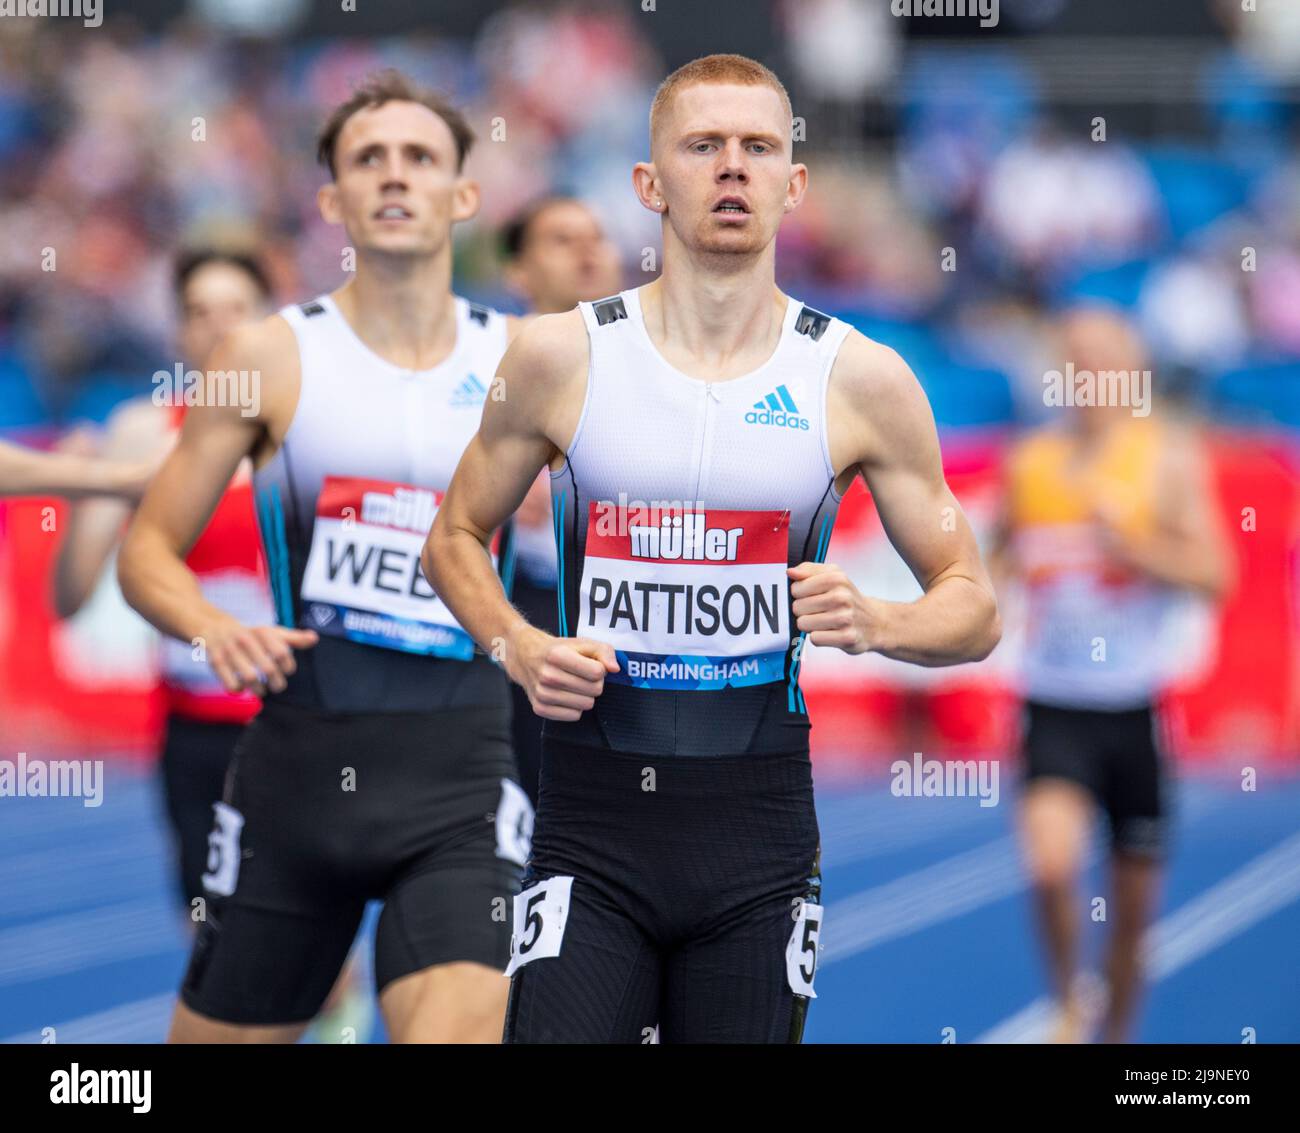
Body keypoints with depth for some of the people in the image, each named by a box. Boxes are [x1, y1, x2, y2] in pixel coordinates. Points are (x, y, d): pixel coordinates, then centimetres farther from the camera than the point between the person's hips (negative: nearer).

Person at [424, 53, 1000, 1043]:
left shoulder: (860, 380, 0)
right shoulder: (561, 357, 0)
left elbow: (975, 611, 6)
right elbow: (456, 537, 13)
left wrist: (873, 623, -16)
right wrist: (519, 649, -6)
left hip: (759, 826, 1)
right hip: (594, 822, -1)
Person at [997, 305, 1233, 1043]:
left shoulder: (1169, 457, -2)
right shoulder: (1028, 461, 6)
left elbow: (1212, 575, -9)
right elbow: (1002, 561, 21)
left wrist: (1126, 543, -21)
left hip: (1135, 708, -1)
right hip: (1054, 705, 1)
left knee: (1135, 909, 8)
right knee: (1052, 865, -22)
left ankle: (1116, 1033, 29)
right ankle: (1071, 1003, 4)